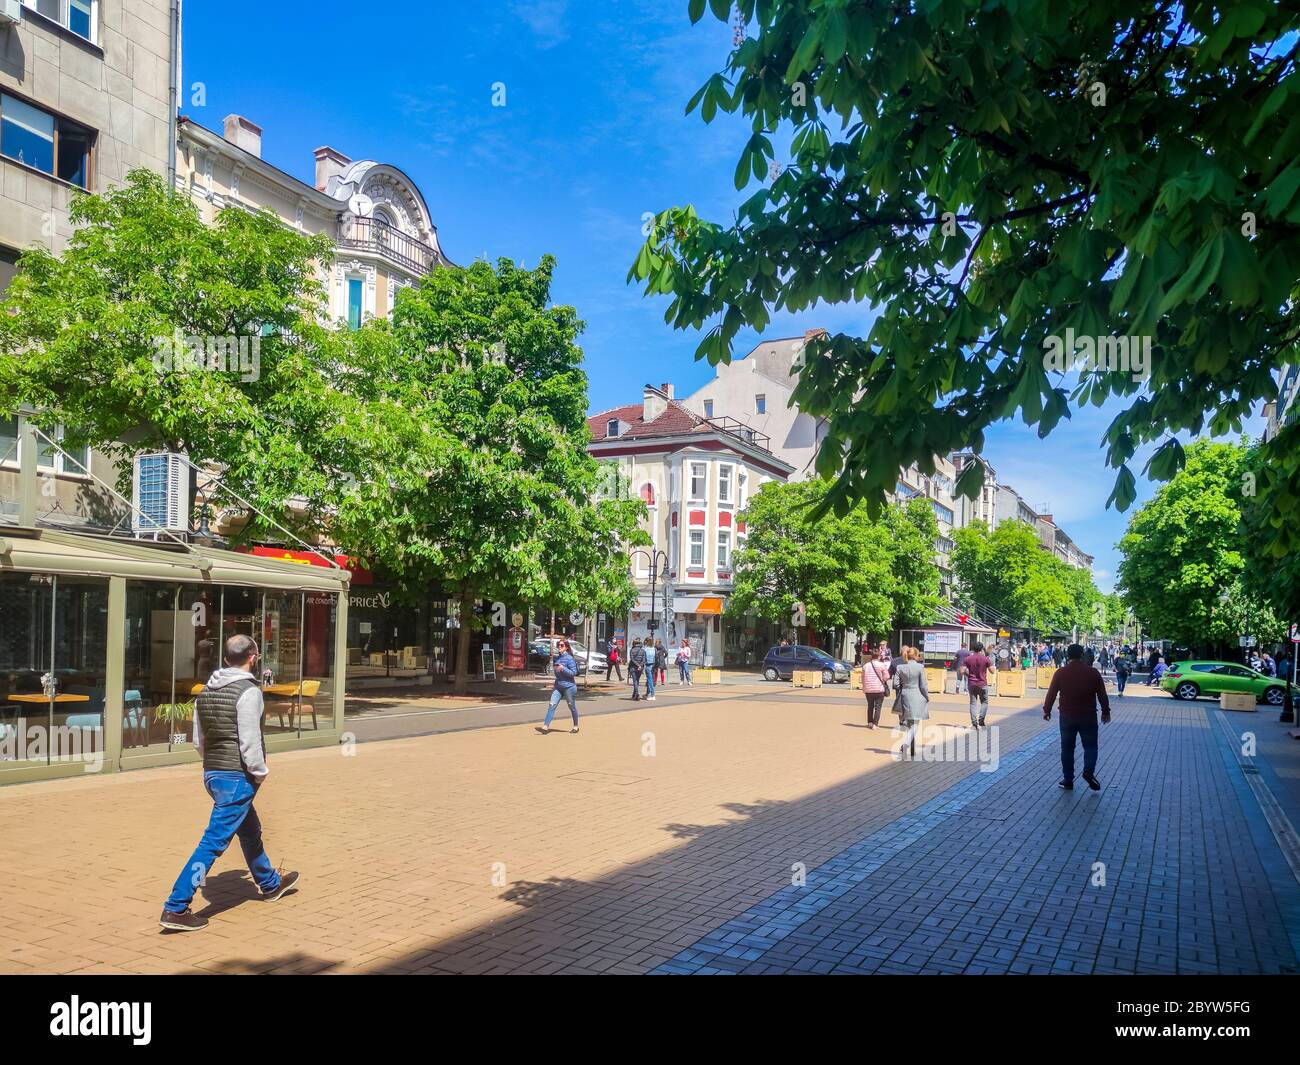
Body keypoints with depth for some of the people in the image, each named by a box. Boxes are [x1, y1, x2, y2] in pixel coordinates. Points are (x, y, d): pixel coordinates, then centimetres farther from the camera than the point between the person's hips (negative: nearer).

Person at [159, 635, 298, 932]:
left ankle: (271, 884, 41)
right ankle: (176, 908, -3)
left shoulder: (206, 691, 8)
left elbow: (199, 740, 13)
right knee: (214, 841, -4)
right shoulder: (248, 692, -17)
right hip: (238, 777, -9)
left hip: (211, 773, 9)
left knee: (250, 830, 24)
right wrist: (260, 773, -6)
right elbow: (249, 742, -19)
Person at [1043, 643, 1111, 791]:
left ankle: (1068, 780, 11)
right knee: (1090, 746, 11)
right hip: (1088, 716, 0)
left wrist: (1046, 710, 10)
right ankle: (1089, 771, -13)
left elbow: (1051, 693, -2)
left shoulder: (1060, 673, -5)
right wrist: (1106, 712, 15)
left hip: (1067, 716, 0)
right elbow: (1102, 695, 3)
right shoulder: (1093, 673, -3)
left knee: (1067, 748, 10)